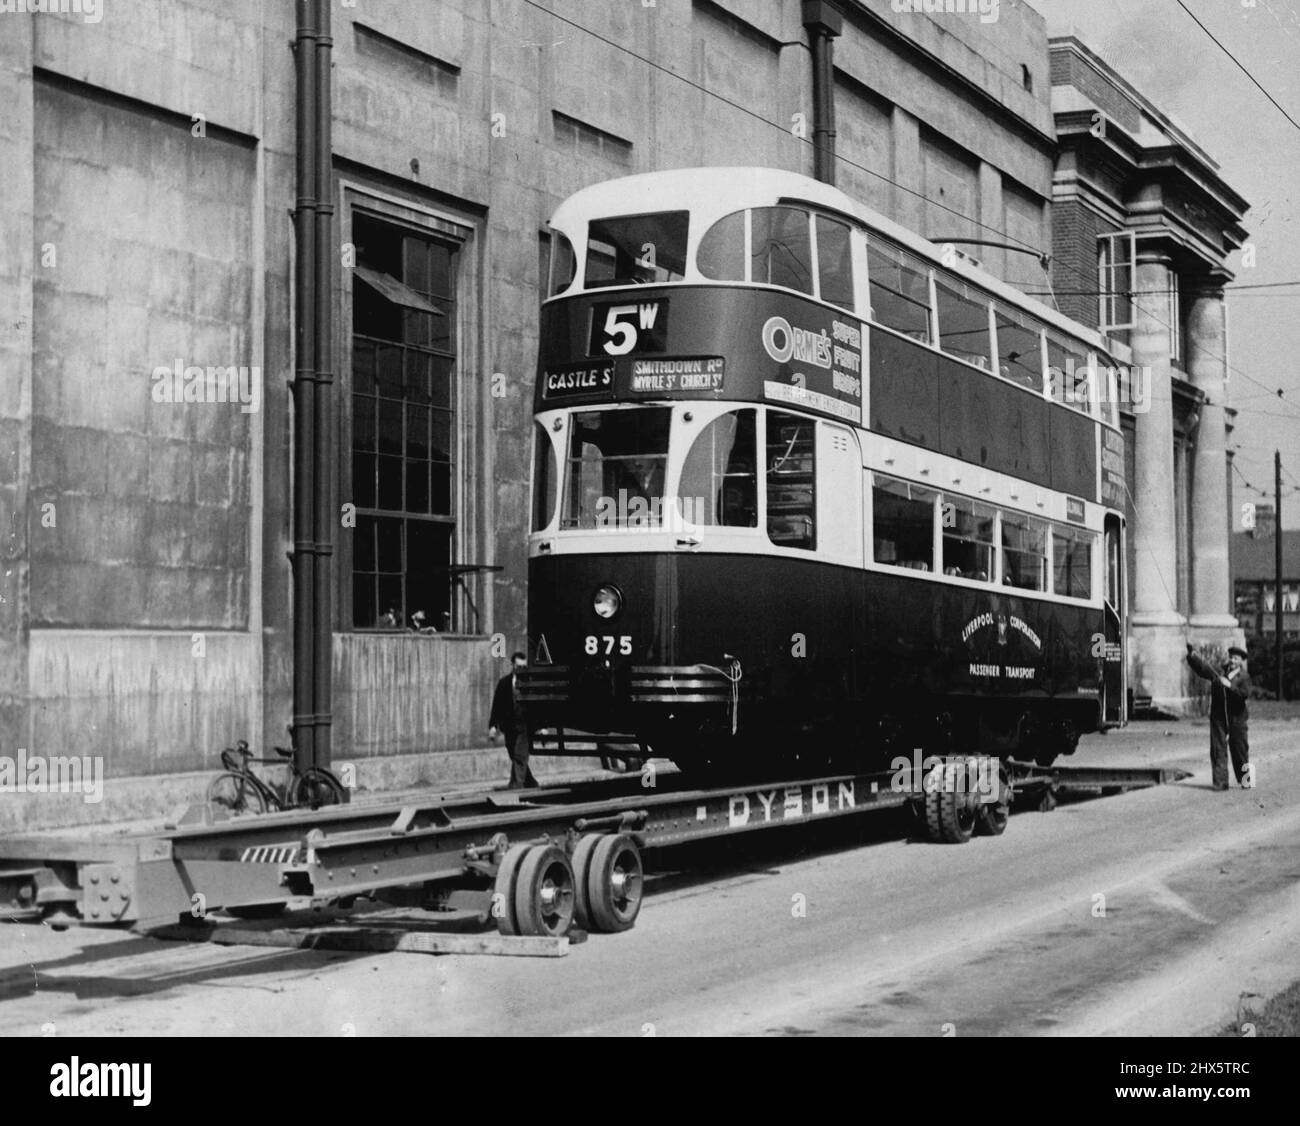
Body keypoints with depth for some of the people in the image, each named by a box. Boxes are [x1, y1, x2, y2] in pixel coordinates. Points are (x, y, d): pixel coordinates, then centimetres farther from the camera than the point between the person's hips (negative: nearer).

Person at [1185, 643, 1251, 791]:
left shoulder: (1244, 678, 1)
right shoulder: (1218, 673, 10)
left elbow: (1244, 694, -16)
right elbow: (1200, 667, 3)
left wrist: (1229, 685, -26)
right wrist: (1191, 654, -12)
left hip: (1236, 719, -2)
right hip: (1218, 719, 2)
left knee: (1240, 750, 5)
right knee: (1218, 751, -2)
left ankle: (1245, 780, 21)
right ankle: (1220, 782, 1)